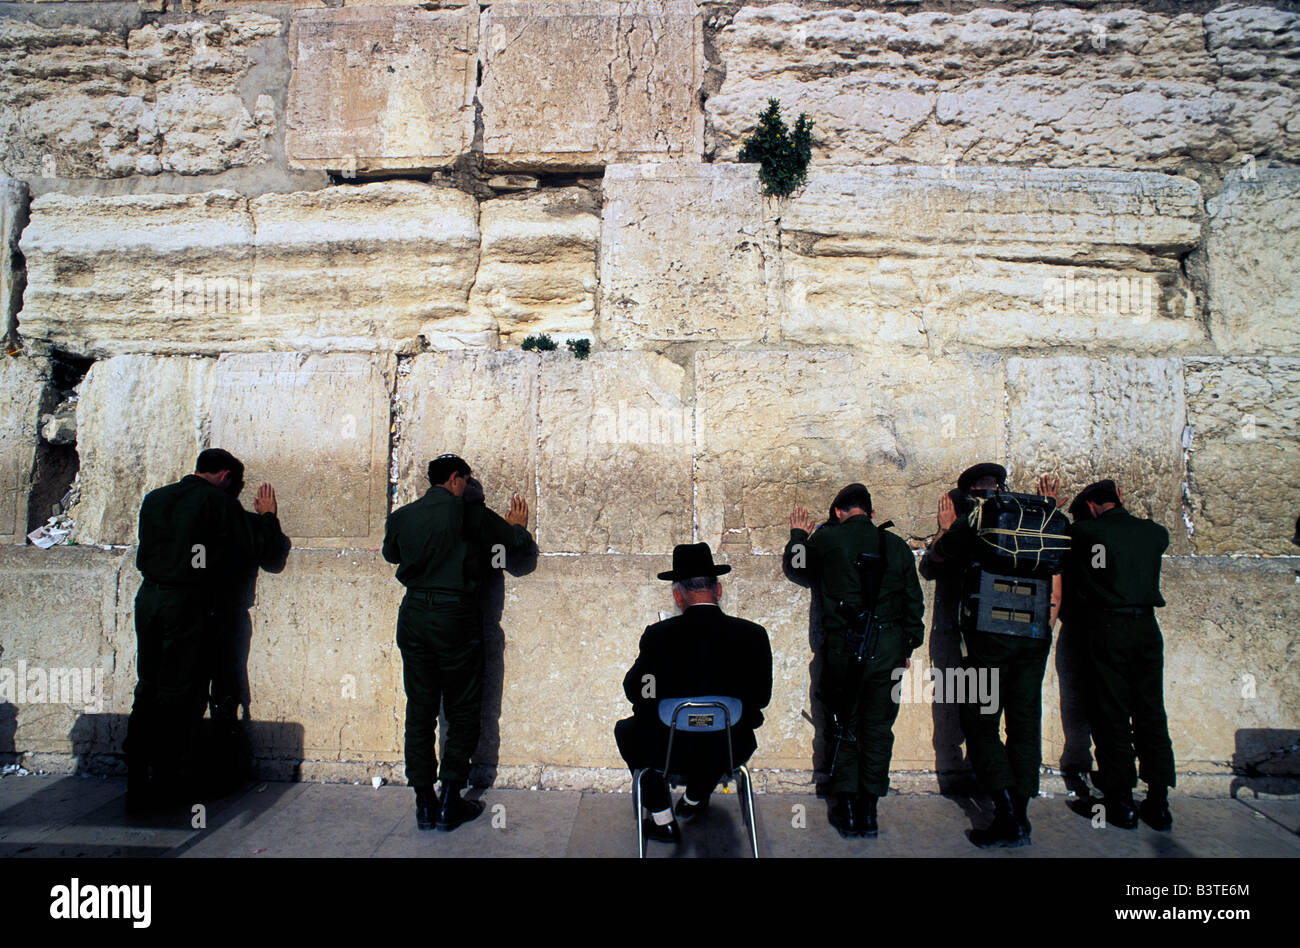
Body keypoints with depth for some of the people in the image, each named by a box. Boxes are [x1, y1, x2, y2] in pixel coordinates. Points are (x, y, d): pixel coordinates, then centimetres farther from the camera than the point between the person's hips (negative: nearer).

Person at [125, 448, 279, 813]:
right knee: (180, 694, 2)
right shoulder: (217, 501, -8)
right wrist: (266, 514, 15)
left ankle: (137, 787, 17)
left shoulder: (154, 498, 12)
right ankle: (169, 785, 7)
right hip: (187, 604, -6)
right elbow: (252, 545, -3)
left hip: (148, 597, 6)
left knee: (148, 690, 12)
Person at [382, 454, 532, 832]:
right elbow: (519, 543, -2)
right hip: (455, 616, -4)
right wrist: (518, 527, 20)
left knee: (419, 711, 11)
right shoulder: (467, 512, -7)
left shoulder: (400, 516, 6)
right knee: (462, 711, 8)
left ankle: (424, 804, 16)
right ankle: (450, 803, 10)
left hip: (413, 614, 4)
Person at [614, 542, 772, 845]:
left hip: (670, 752, -2)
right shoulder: (753, 635, -14)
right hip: (730, 753, 3)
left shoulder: (658, 636, -19)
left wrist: (639, 665, 13)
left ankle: (663, 820, 30)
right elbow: (760, 698, -2)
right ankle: (695, 799, 51)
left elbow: (635, 694, -8)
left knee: (626, 729, 29)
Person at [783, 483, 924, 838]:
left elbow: (795, 566, 15)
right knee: (877, 728, 10)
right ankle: (868, 811, 16)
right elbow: (914, 600, 9)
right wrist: (908, 646, 18)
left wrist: (798, 535, 32)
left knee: (846, 725, 12)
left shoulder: (825, 539, -3)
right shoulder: (897, 545, 5)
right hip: (888, 647, 2)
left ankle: (846, 809, 16)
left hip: (844, 646, -2)